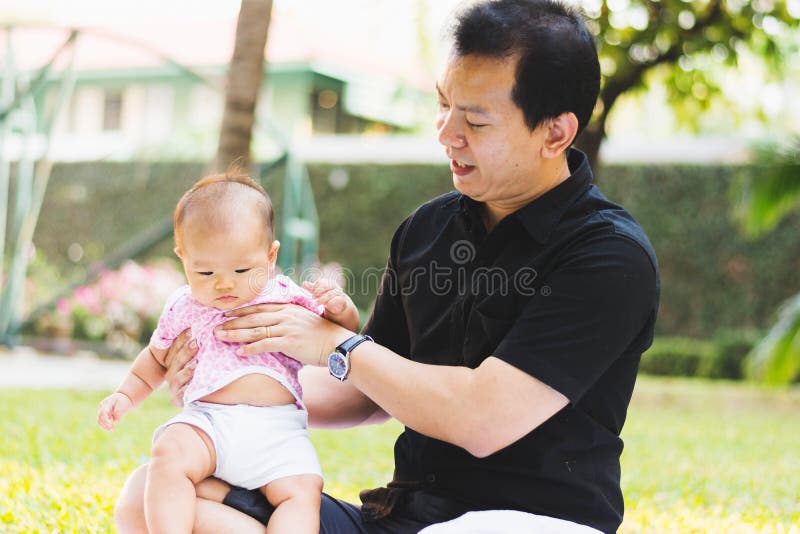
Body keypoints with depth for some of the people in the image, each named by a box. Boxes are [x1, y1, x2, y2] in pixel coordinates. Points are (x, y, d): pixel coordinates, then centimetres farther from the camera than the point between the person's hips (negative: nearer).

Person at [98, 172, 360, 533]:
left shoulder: (285, 298, 11)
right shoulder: (183, 307, 16)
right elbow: (156, 358, 34)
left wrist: (340, 308, -2)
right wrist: (126, 395, 22)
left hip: (278, 434, 0)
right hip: (206, 421, 1)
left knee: (303, 490, -24)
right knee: (169, 455, -29)